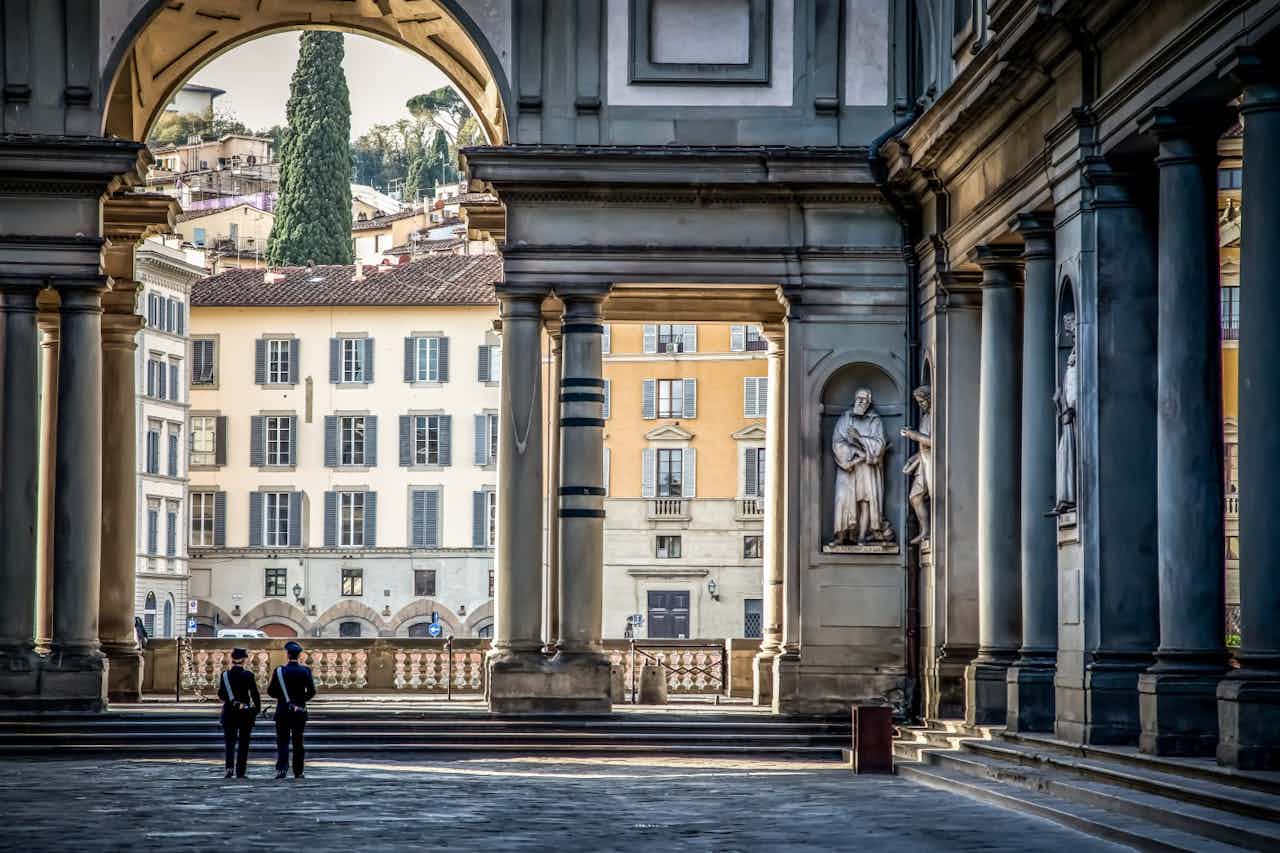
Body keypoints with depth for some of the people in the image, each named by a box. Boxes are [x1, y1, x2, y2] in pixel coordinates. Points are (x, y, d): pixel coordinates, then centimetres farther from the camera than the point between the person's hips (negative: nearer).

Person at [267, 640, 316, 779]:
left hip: (283, 710, -1)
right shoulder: (305, 671, -5)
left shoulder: (279, 671, -6)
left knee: (282, 740, 3)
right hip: (300, 711, 1)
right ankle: (298, 771, 13)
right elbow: (311, 691, -8)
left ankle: (281, 768, -15)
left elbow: (271, 691, -5)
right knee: (298, 741, 10)